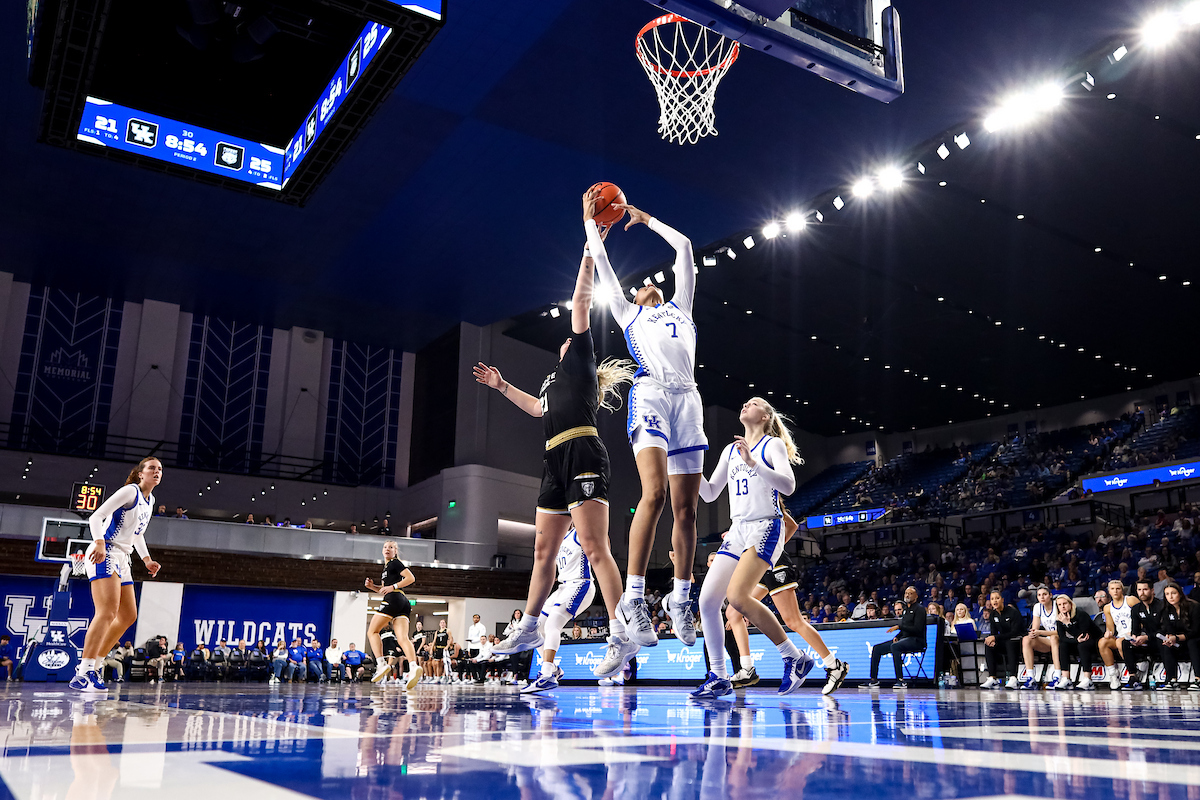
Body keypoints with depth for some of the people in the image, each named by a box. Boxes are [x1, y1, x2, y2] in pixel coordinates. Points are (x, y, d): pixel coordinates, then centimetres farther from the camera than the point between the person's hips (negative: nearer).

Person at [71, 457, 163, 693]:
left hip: (122, 559, 10)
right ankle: (83, 673, -27)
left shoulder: (150, 501, 18)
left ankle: (90, 666, 16)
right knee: (107, 612, -23)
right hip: (104, 555, -10)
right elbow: (96, 517, -14)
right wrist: (100, 543, -31)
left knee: (128, 616, 9)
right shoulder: (130, 491, -7)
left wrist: (146, 559, 17)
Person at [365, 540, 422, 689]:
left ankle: (381, 664, -14)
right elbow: (384, 591, 34)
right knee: (403, 638, -9)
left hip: (393, 599, -9)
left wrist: (393, 587, -14)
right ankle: (413, 667, -29)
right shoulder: (387, 566, 29)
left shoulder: (395, 563, 1)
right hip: (402, 604, 9)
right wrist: (372, 586, 17)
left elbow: (411, 578, -11)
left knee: (372, 631, 0)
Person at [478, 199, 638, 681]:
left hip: (581, 453, -9)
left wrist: (592, 240, 2)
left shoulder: (580, 357, 9)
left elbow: (581, 300, 2)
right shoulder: (557, 380, 29)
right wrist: (503, 386, 51)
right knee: (544, 549, 13)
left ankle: (622, 637, -20)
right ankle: (528, 628, 24)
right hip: (557, 461, 9)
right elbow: (540, 408, 48)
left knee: (594, 547, -17)